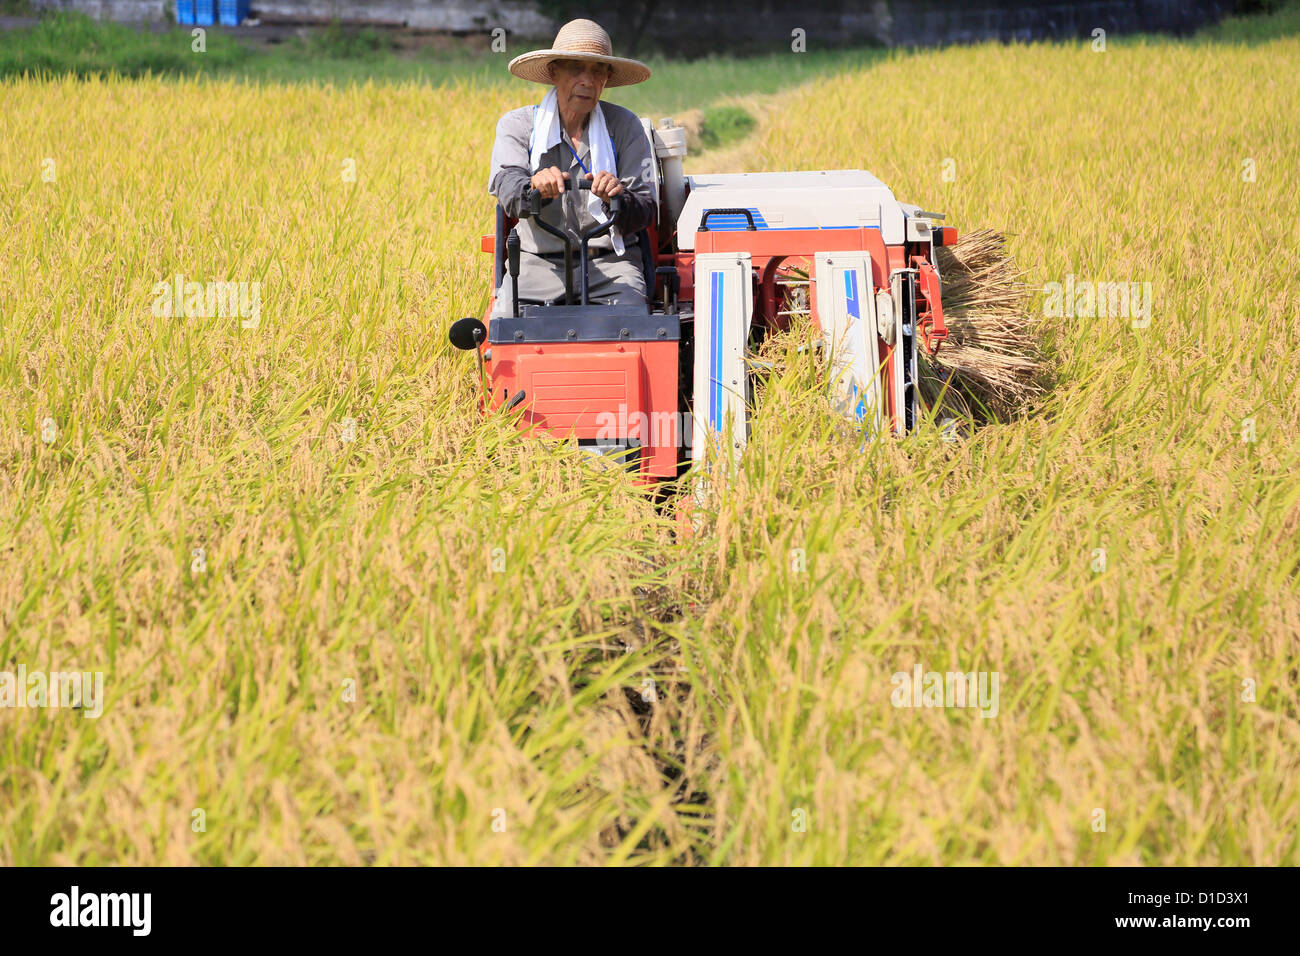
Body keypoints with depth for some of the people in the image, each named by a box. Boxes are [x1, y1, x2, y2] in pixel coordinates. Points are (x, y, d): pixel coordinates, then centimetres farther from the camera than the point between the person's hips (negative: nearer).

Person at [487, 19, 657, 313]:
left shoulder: (625, 126, 7)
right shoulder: (517, 125, 6)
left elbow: (645, 211, 0)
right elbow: (508, 190, -13)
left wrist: (617, 199, -24)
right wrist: (536, 187, -37)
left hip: (610, 259, 0)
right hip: (539, 262, 0)